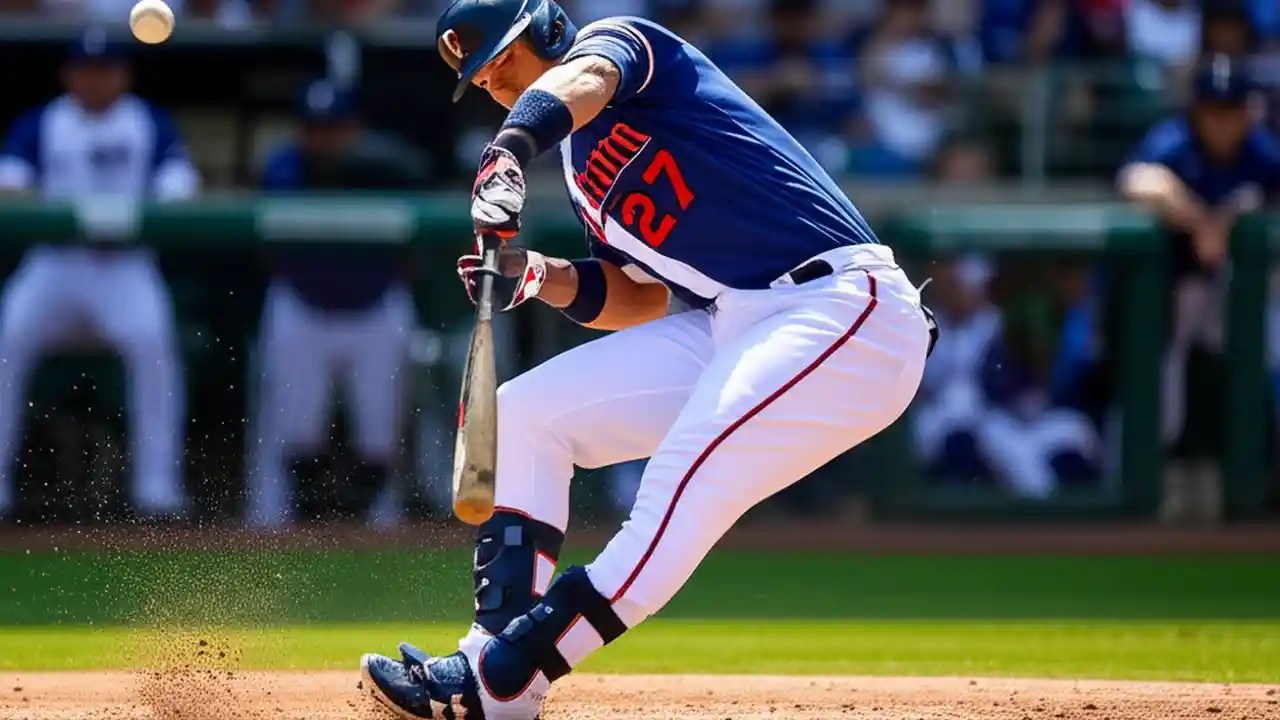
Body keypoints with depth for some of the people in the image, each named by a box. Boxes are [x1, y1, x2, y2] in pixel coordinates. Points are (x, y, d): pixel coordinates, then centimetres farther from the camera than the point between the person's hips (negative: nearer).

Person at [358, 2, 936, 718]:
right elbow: (639, 301, 15)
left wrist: (507, 160, -45)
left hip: (842, 305, -10)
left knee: (687, 478, -29)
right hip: (729, 328, 10)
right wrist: (537, 276, -3)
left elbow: (580, 84, -25)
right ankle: (498, 657, 1)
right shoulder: (582, 160, 22)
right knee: (526, 412, 7)